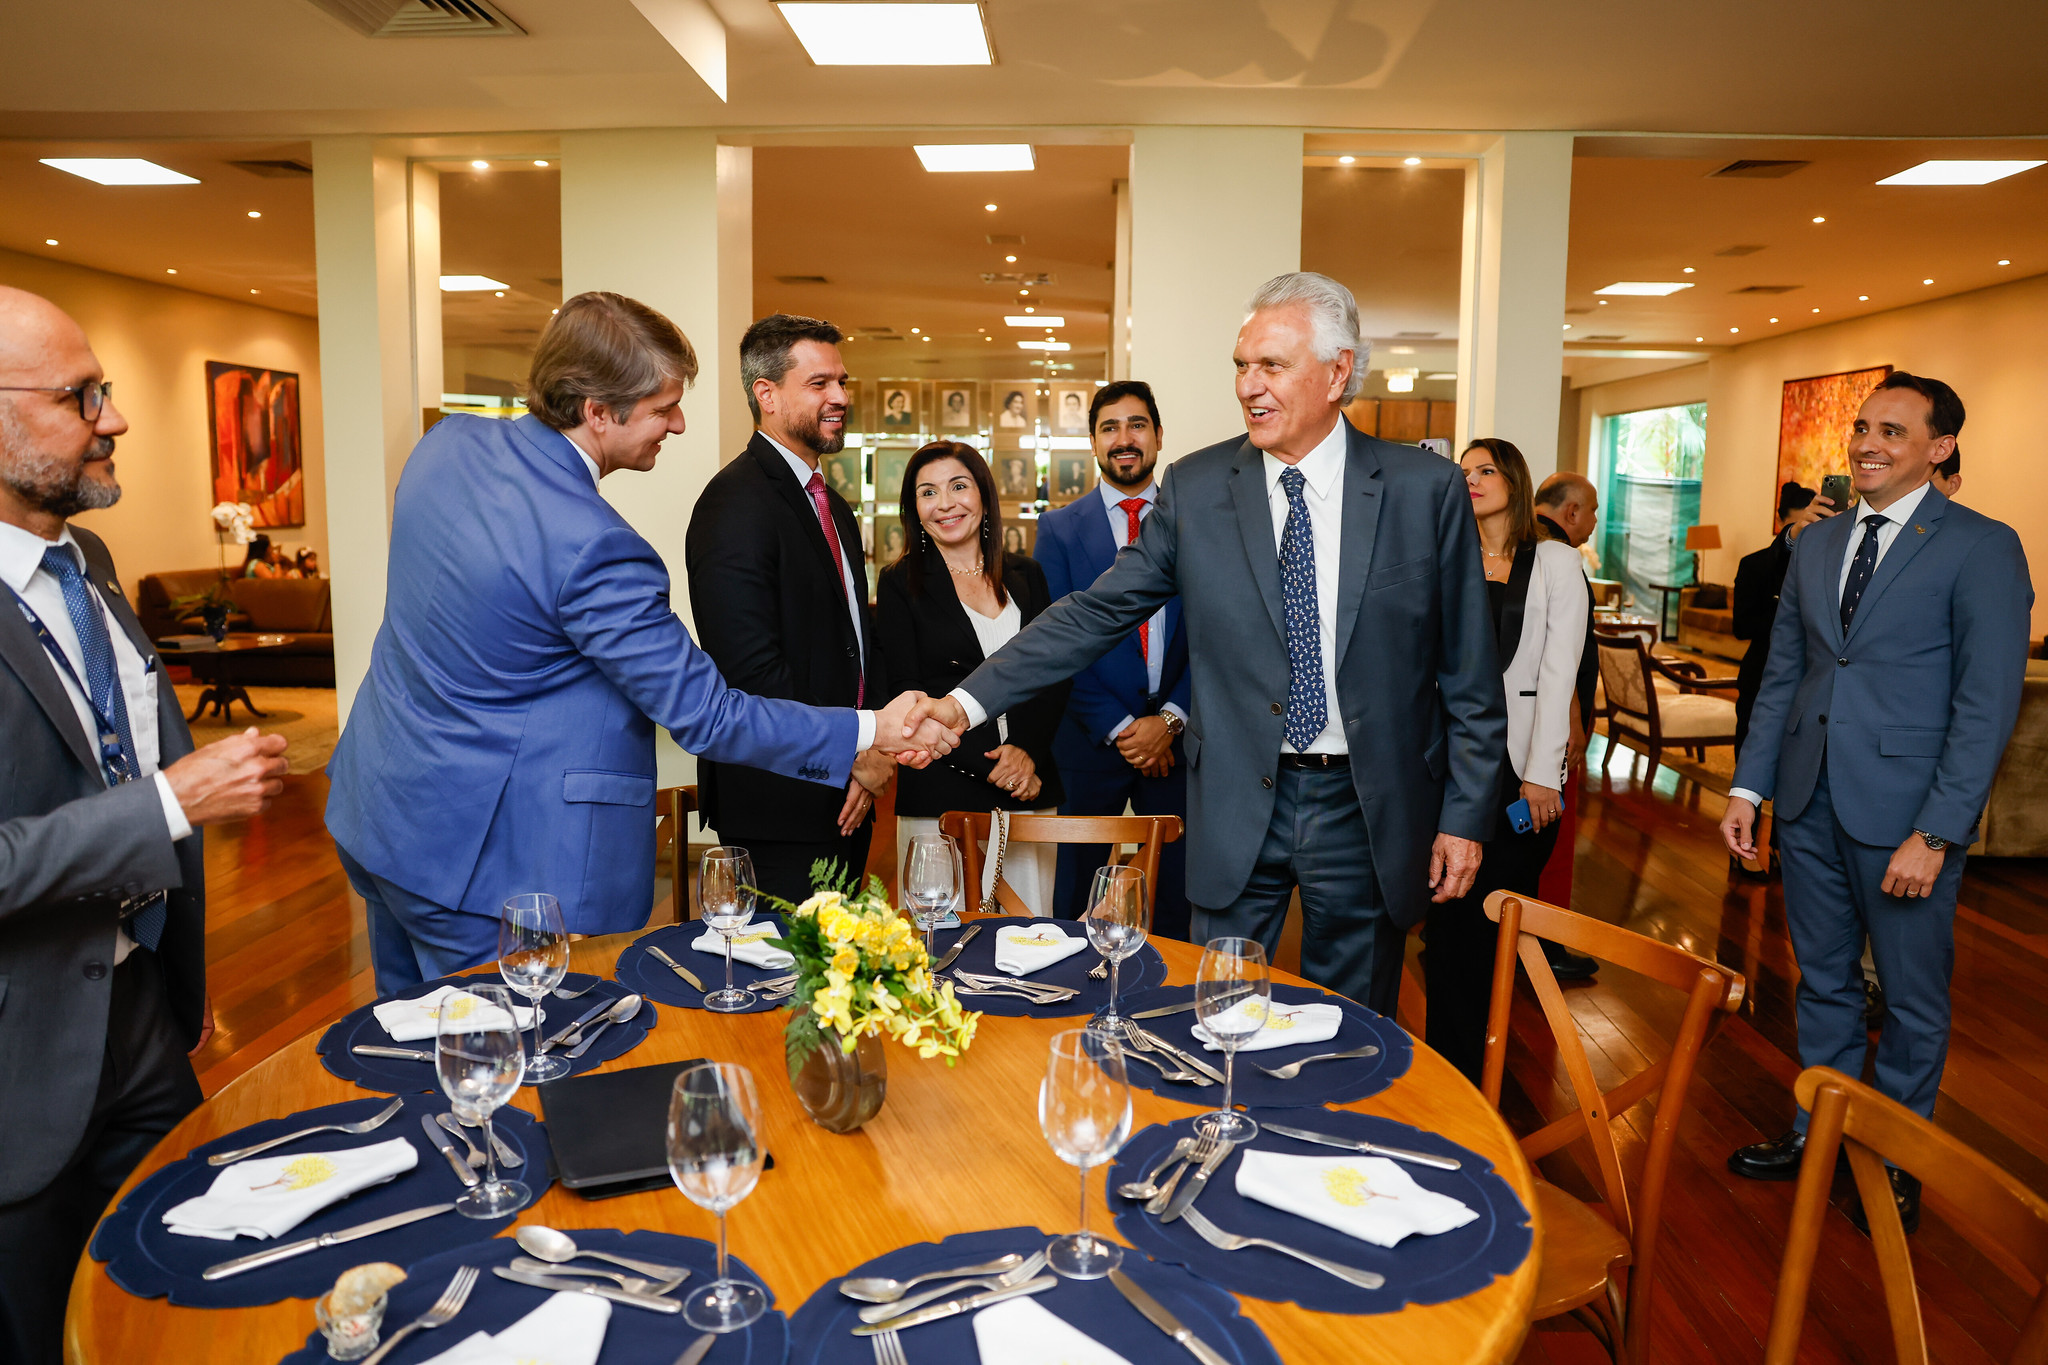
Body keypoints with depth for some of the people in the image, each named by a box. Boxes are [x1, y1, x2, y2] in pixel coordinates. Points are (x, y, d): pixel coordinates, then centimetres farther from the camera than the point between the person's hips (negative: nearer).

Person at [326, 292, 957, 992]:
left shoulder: (447, 442, -2)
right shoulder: (594, 549, -28)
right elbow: (702, 713, -23)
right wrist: (870, 731, -16)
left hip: (379, 807, 9)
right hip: (481, 863, -9)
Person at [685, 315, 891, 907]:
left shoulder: (835, 507, 16)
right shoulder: (736, 503, -14)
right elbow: (752, 671, -21)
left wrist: (872, 753, 2)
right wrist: (855, 753, -13)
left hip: (845, 798, 9)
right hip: (780, 808, -9)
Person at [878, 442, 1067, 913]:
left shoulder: (1026, 576, 12)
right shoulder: (901, 584, 1)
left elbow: (1055, 677, 8)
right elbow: (907, 696, -5)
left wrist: (1027, 751, -9)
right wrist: (990, 765, -12)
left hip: (1030, 793, 3)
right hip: (940, 799, -3)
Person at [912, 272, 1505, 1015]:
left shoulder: (1427, 489, -4)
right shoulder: (1195, 488, -1)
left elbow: (1468, 673, 0)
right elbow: (1098, 612, -3)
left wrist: (1465, 814, -1)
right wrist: (968, 700, -11)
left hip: (1367, 812, 0)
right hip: (1238, 806, 1)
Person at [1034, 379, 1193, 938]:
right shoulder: (1060, 528, 2)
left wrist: (1171, 719, -11)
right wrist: (1117, 727, -11)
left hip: (1177, 739, 1)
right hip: (1092, 740, -1)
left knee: (1174, 895, 11)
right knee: (1077, 897, 9)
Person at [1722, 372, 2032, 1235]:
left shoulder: (1981, 549, -8)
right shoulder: (1815, 546, 9)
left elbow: (1988, 704, -12)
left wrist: (1936, 834, -17)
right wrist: (1749, 787, 5)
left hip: (1906, 812, -5)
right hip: (1811, 804, 5)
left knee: (1912, 997, 11)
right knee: (1823, 979, 17)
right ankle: (1818, 1133, 33)